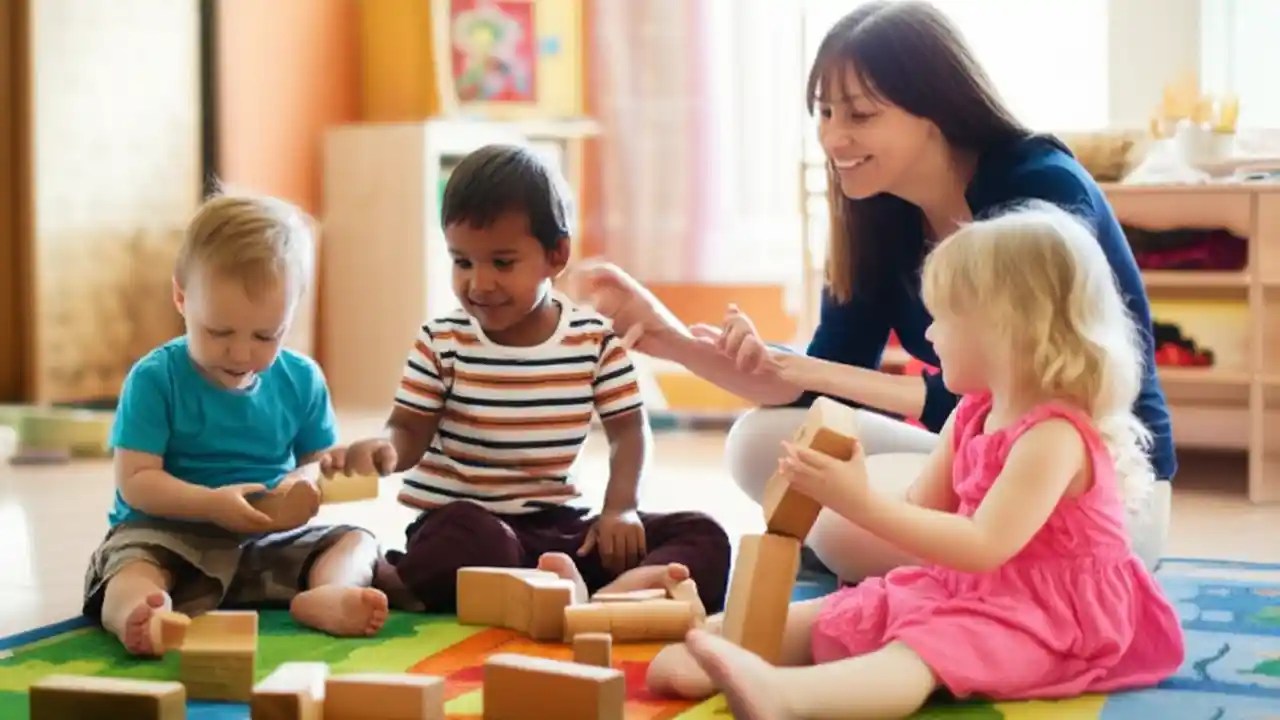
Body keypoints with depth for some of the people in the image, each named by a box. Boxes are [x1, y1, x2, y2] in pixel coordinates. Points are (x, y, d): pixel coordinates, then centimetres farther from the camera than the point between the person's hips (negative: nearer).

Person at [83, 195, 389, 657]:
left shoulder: (301, 379, 5)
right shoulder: (155, 379, -7)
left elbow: (319, 462, 9)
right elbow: (136, 481, -11)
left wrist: (311, 485, -17)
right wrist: (212, 504, -26)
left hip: (269, 541, 5)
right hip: (167, 533, -4)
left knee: (357, 543, -12)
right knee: (132, 568, -34)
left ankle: (326, 594, -46)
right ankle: (141, 615, -70)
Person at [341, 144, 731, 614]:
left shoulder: (596, 340, 1)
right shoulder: (441, 342, -3)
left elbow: (628, 429, 7)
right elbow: (410, 433, -2)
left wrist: (620, 507, -9)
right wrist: (385, 449, -26)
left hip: (556, 526, 4)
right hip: (464, 524, -3)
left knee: (703, 537, -13)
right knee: (468, 540, -41)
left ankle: (610, 597, -40)